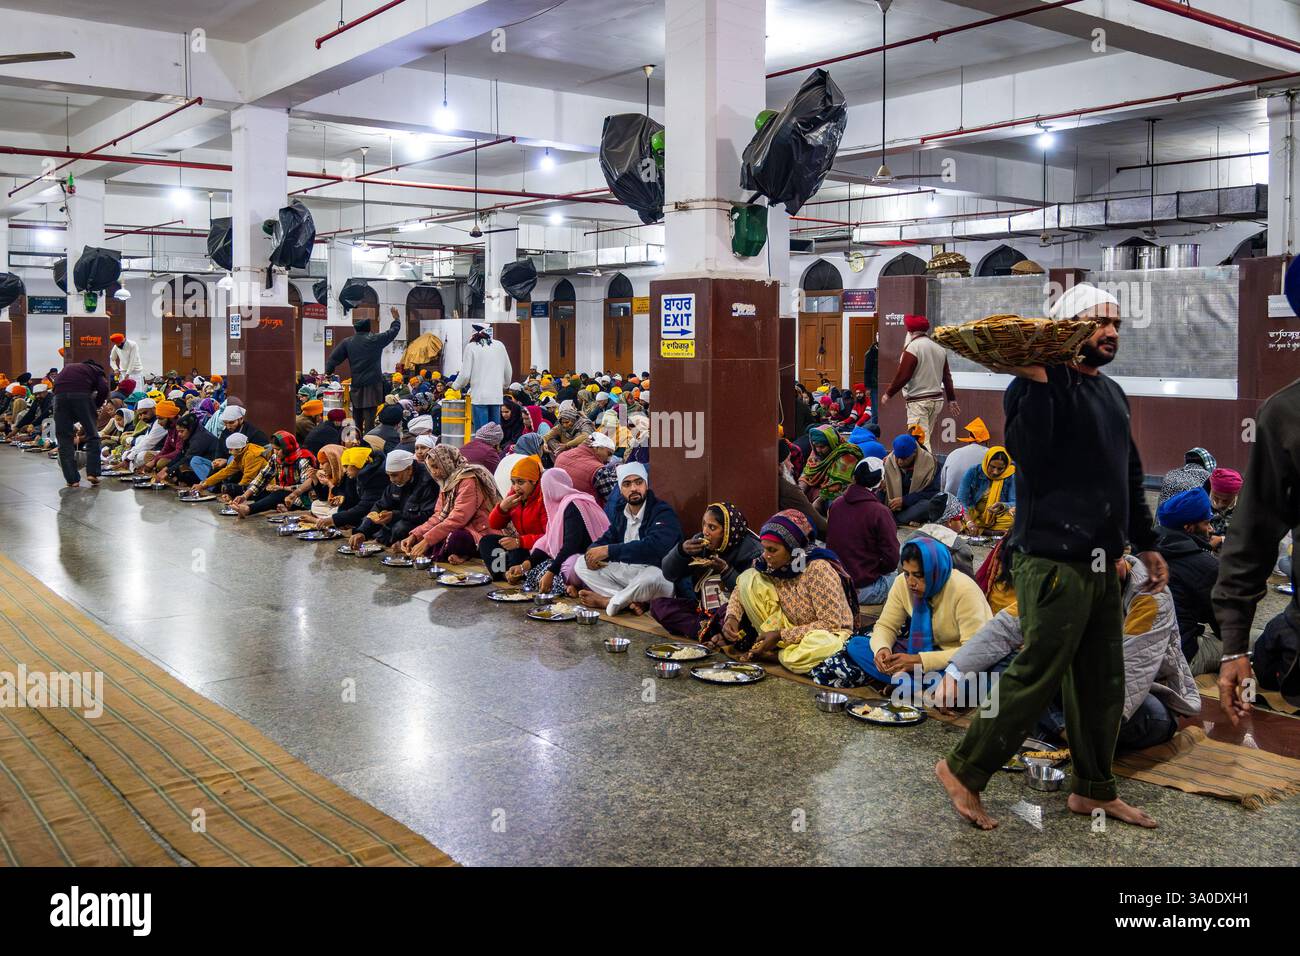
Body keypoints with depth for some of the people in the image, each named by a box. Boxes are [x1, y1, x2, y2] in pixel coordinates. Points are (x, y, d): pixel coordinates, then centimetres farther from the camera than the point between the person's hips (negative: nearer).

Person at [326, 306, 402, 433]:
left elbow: (333, 358, 4)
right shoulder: (376, 339, -4)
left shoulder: (347, 342, 4)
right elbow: (393, 331, 10)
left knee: (357, 416, 14)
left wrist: (327, 373, 15)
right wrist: (396, 318, 27)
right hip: (372, 384, -4)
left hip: (356, 384, 4)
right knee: (369, 415, -9)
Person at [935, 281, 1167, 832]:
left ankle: (1094, 791, 28)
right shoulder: (1042, 385, -9)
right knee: (1034, 676, -7)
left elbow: (1130, 475, 26)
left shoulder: (1112, 394, 18)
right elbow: (1027, 452, -26)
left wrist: (1146, 544, 26)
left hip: (1101, 564, 9)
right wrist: (1035, 381, -29)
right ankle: (964, 771, 8)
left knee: (1103, 684, 14)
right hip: (1054, 562, -9)